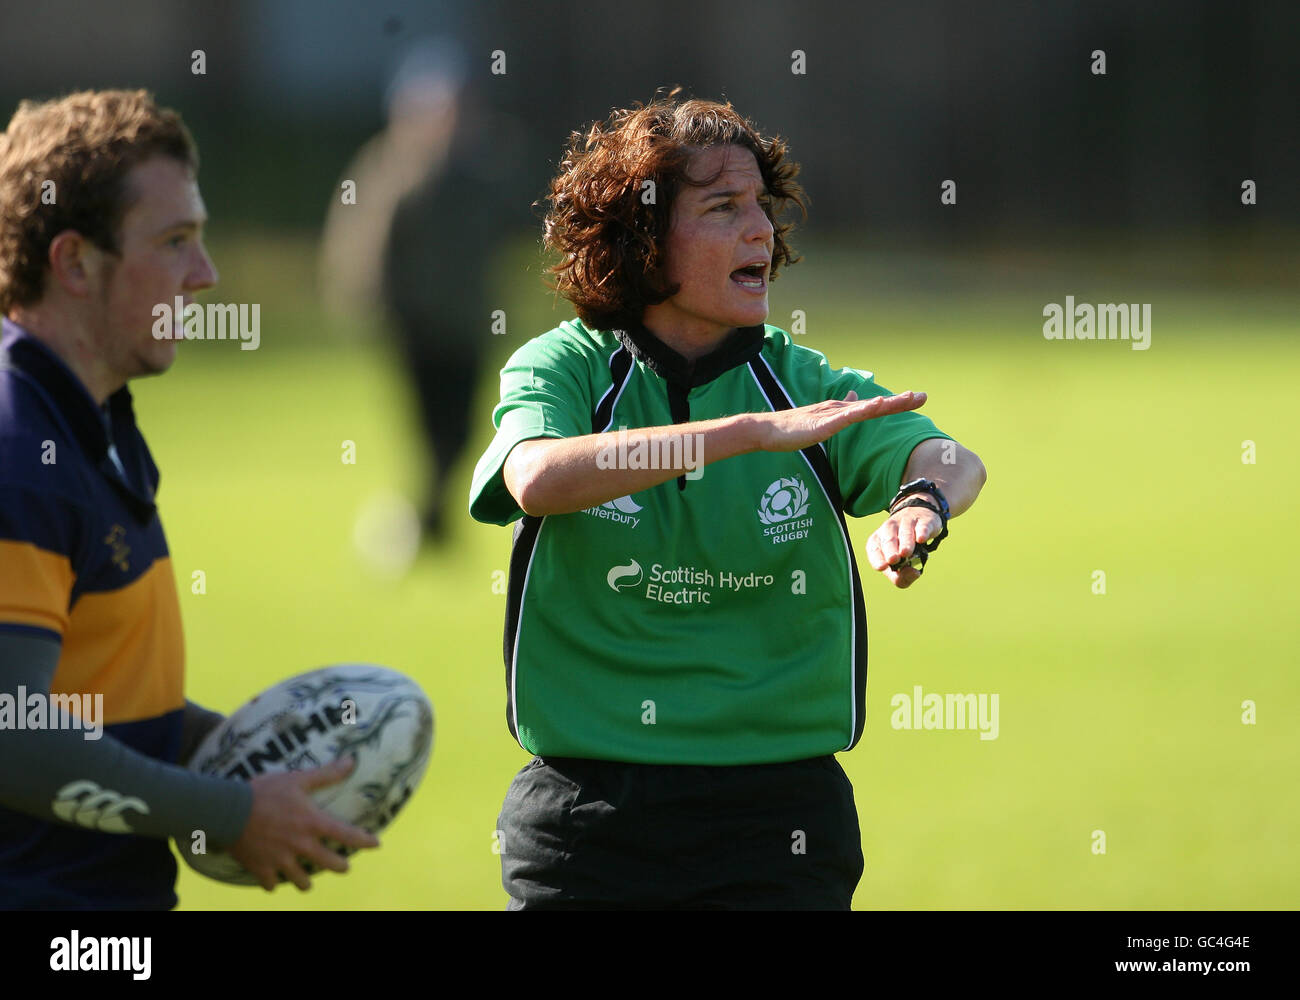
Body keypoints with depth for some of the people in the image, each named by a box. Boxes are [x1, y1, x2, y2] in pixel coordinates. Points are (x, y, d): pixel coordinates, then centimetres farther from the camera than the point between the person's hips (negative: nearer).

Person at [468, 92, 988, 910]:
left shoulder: (804, 383, 3)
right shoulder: (564, 368, -1)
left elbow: (952, 461, -13)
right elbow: (537, 478, -24)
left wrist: (924, 503, -39)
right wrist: (757, 430, -31)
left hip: (776, 819, 1)